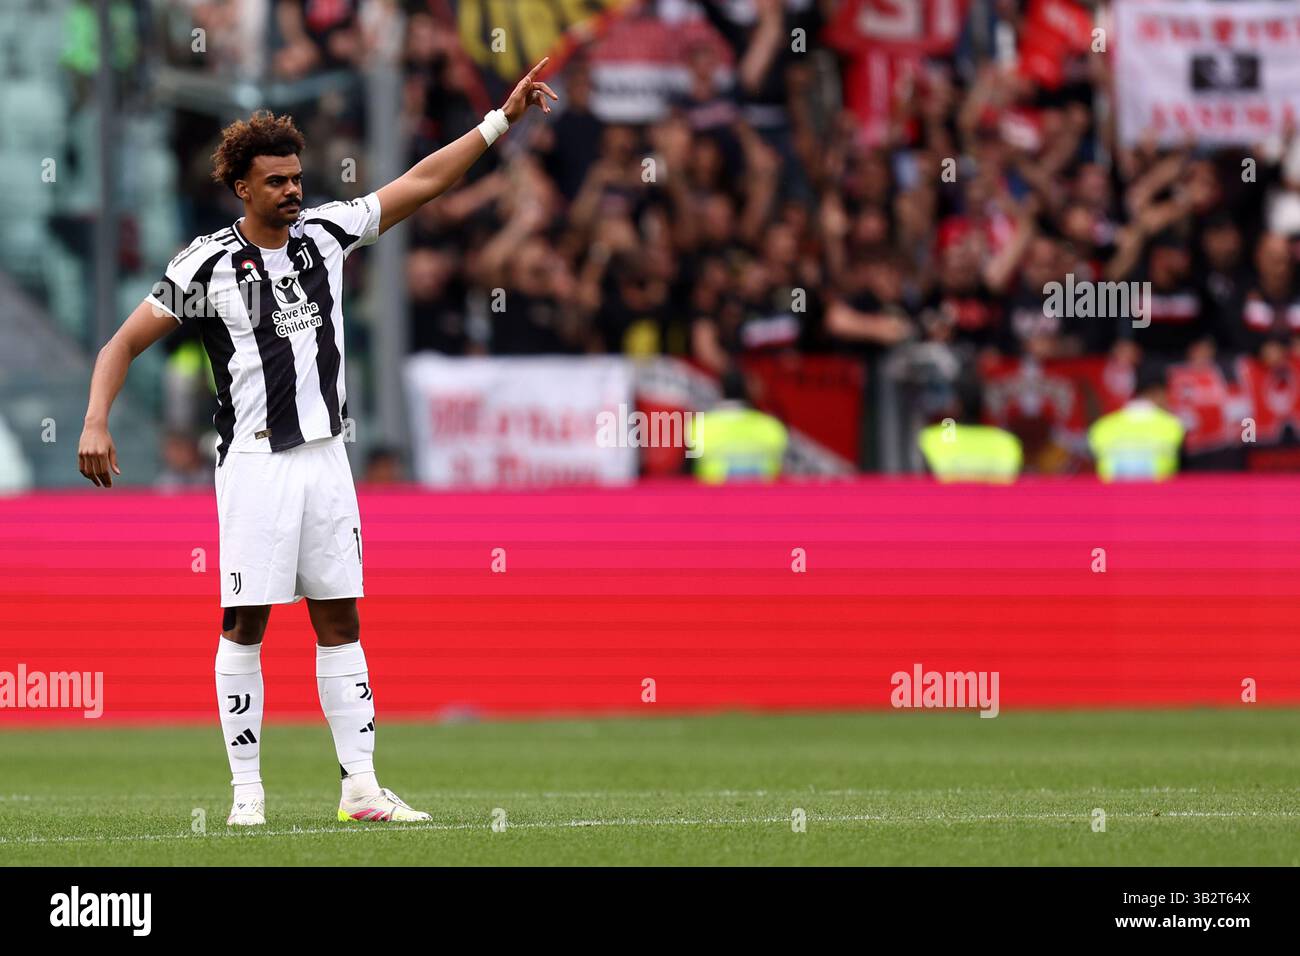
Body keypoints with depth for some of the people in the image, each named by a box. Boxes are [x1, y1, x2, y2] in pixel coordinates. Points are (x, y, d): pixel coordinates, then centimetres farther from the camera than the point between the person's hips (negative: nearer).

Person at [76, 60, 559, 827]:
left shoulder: (327, 232, 6)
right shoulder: (207, 265, -6)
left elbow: (423, 181, 10)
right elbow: (127, 341, -4)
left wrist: (503, 119, 7)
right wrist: (97, 422, -18)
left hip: (325, 459, 5)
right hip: (255, 465, -4)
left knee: (340, 622, 4)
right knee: (246, 627, -4)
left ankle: (360, 786, 5)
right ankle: (247, 790, 2)